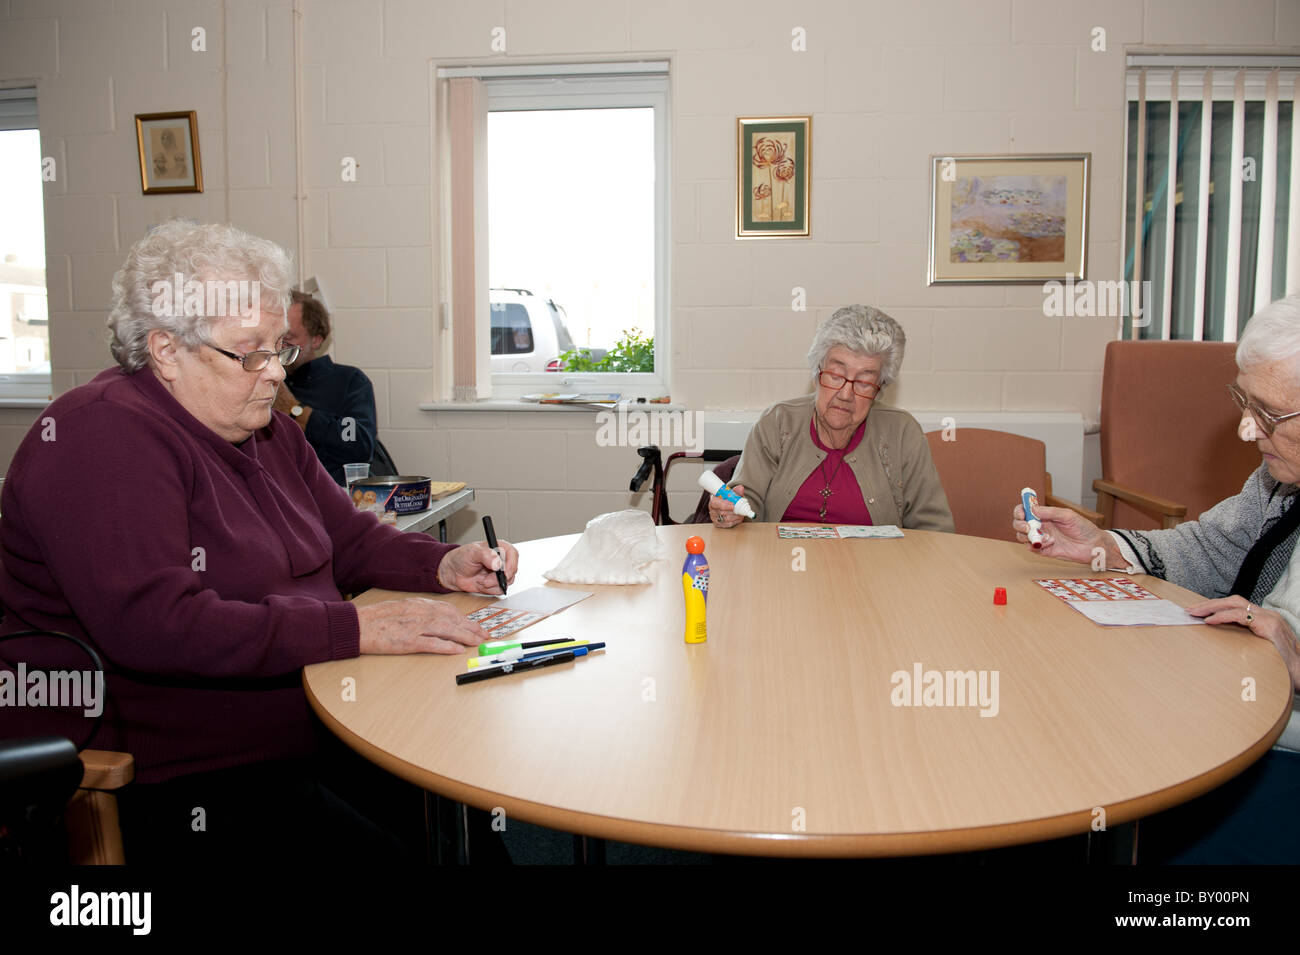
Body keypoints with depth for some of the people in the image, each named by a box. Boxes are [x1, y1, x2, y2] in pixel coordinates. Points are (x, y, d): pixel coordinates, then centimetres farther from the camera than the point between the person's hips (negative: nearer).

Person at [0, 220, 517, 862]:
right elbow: (152, 626, -27)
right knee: (362, 848, -25)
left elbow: (350, 539, 19)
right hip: (166, 781, -8)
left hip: (302, 738, 8)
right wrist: (354, 627, -27)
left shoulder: (268, 430, 14)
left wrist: (444, 564, -1)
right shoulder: (103, 437, -16)